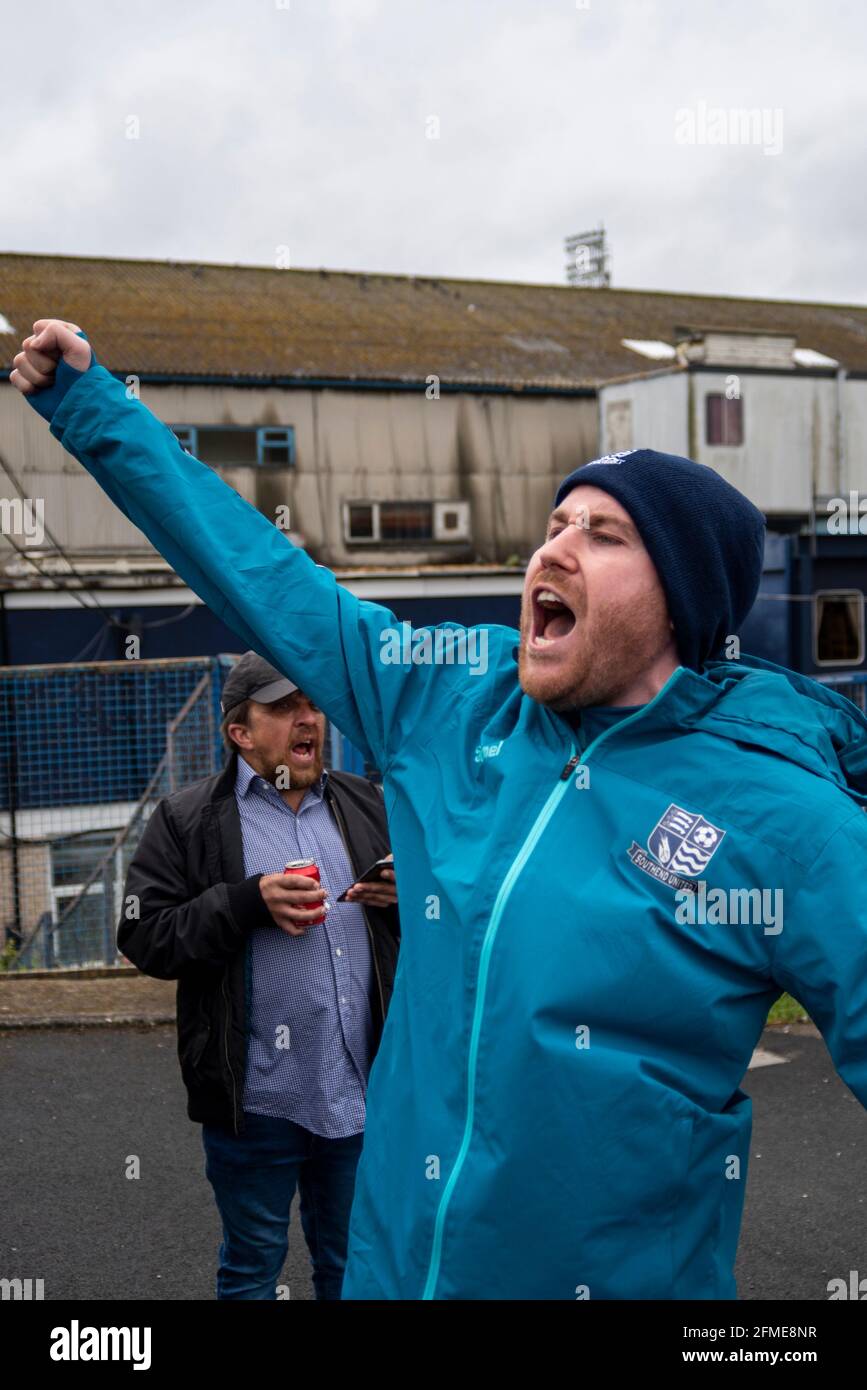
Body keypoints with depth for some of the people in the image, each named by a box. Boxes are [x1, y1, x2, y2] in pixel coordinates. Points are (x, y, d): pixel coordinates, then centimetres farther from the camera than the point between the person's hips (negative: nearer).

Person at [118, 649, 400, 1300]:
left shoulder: (364, 804, 9)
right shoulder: (186, 820, -3)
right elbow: (145, 936, -10)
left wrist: (401, 895, -7)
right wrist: (249, 902, -20)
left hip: (360, 1091, 4)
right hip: (258, 1100, -3)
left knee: (351, 1266, 19)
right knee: (253, 1268, 14)